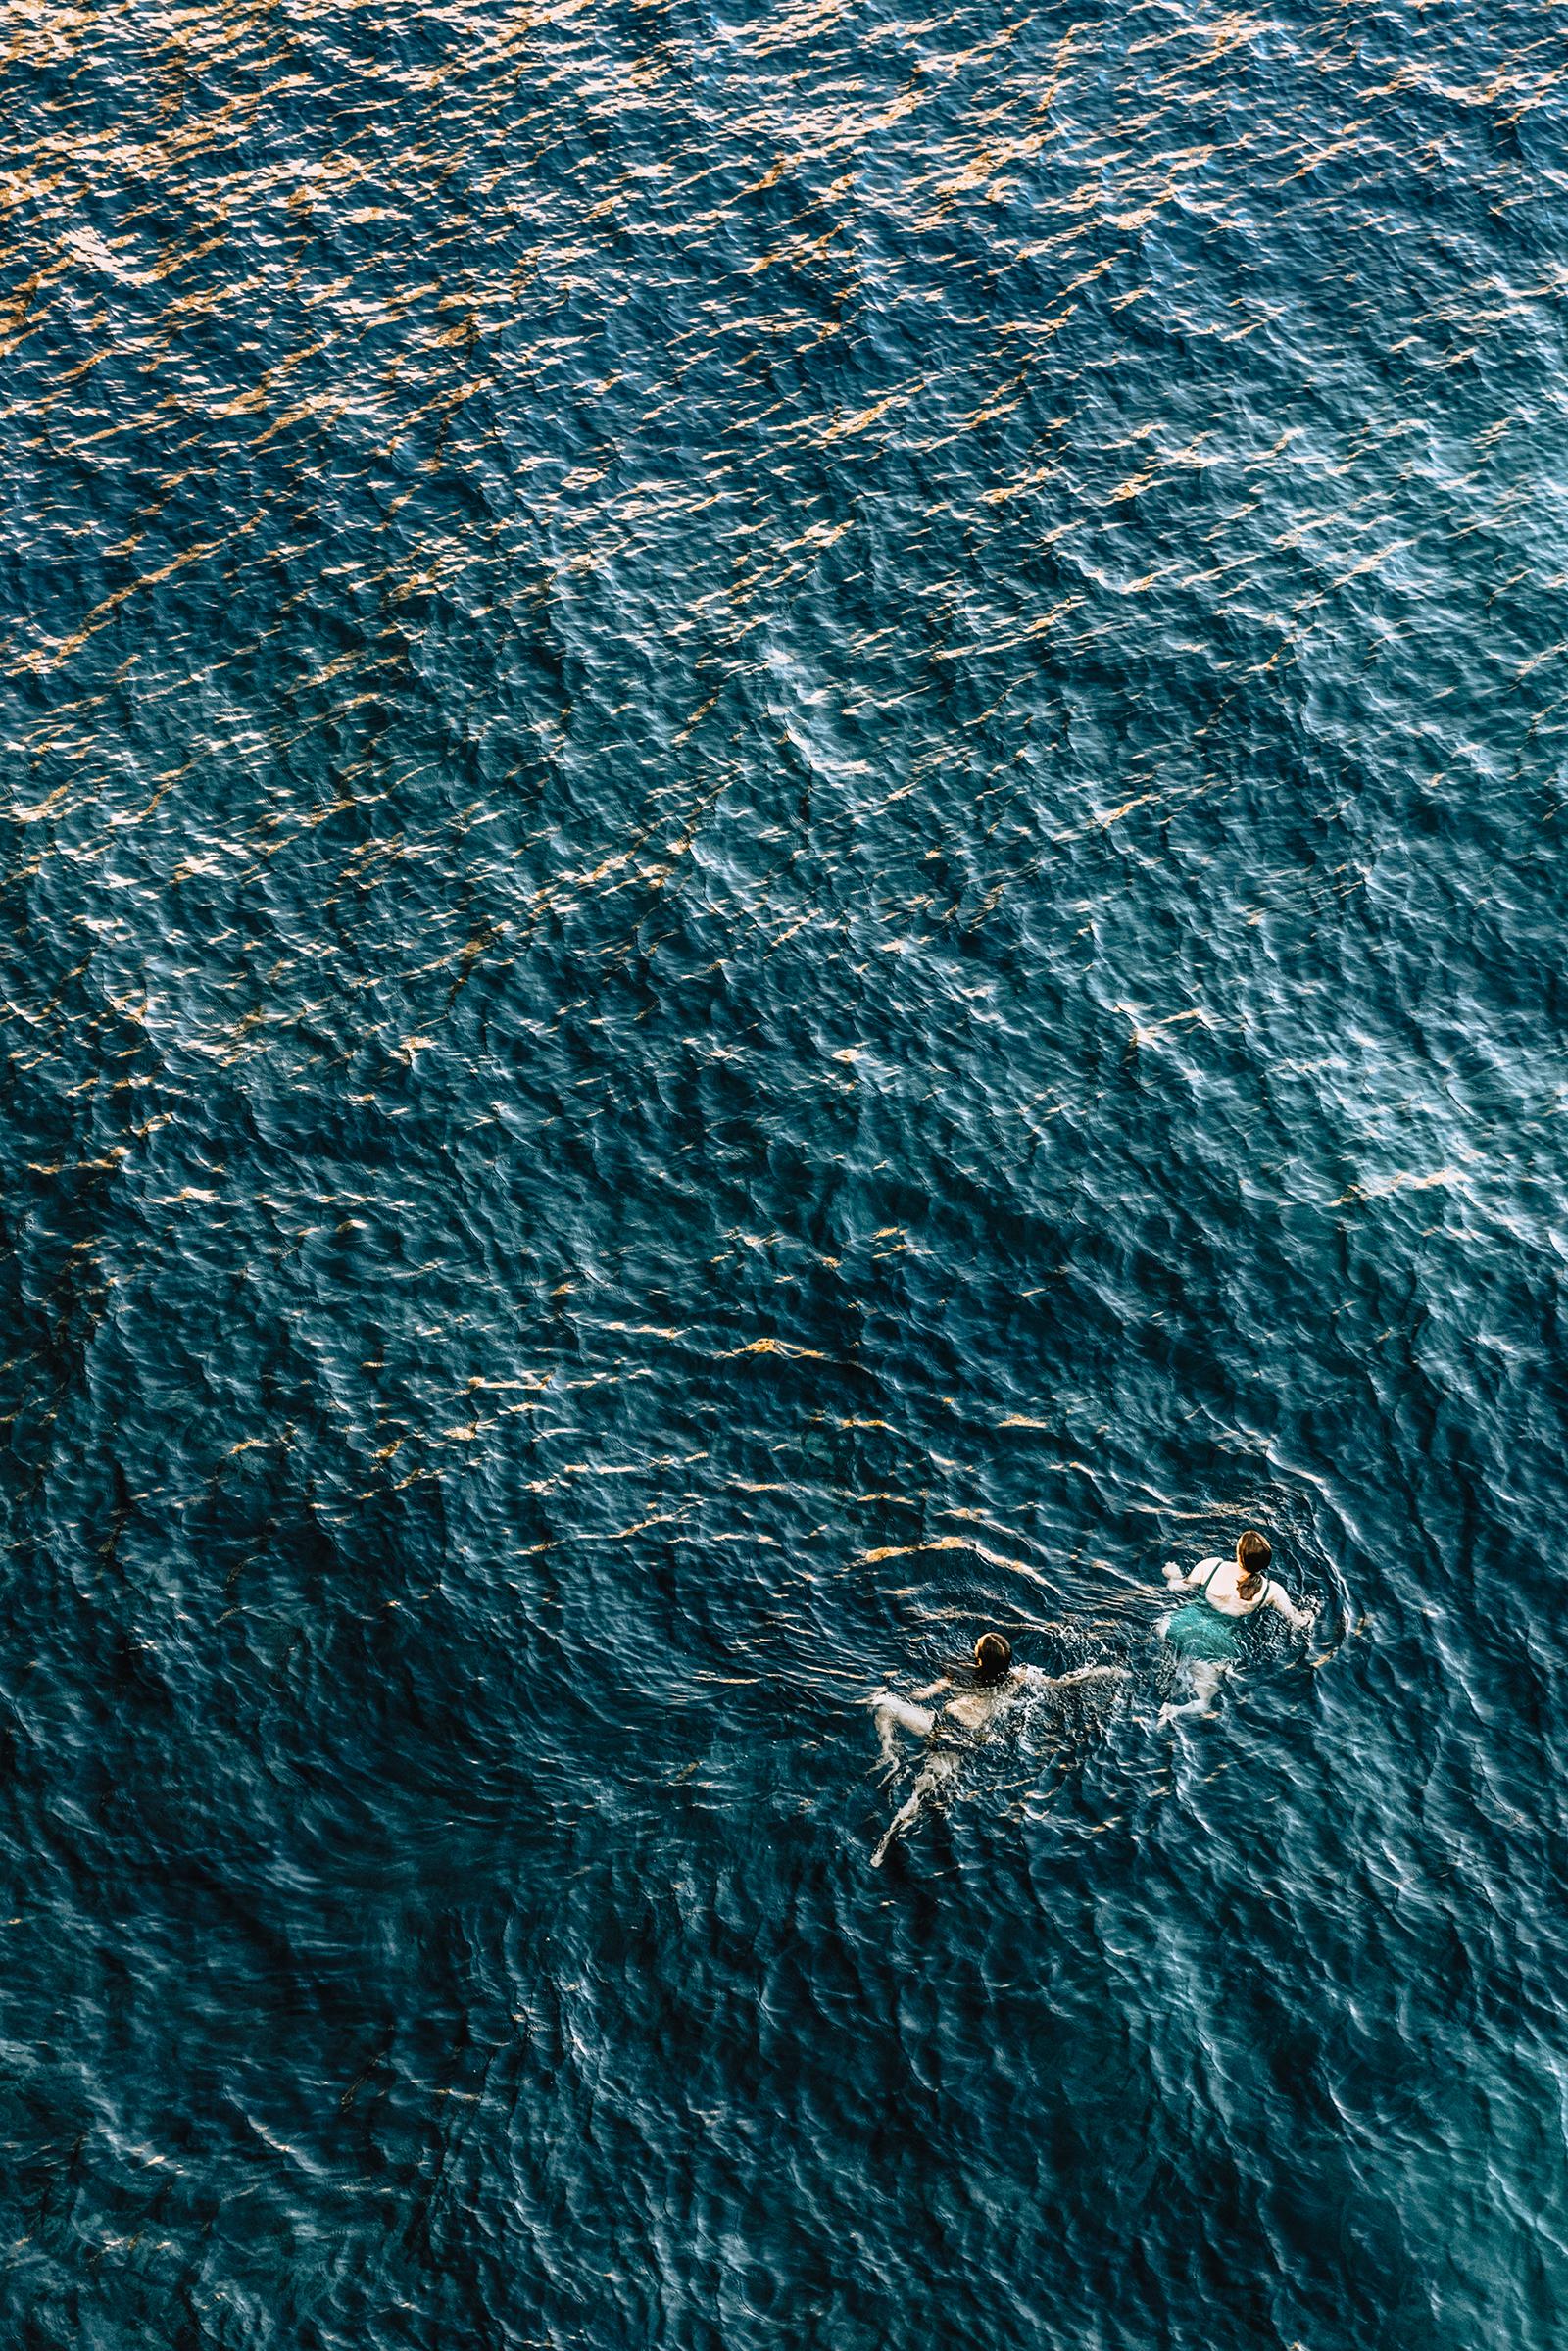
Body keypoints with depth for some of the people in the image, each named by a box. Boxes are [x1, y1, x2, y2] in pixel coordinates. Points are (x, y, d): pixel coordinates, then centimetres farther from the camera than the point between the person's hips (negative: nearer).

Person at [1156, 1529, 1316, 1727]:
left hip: (1181, 1626, 0)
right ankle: (1174, 1712, -29)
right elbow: (1298, 1623, 10)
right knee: (1203, 1705, 4)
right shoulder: (1271, 1591, -3)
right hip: (1220, 1643, 0)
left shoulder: (1211, 1566, -4)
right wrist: (1311, 1612, 32)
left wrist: (1172, 1573, 34)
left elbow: (1178, 1587, 11)